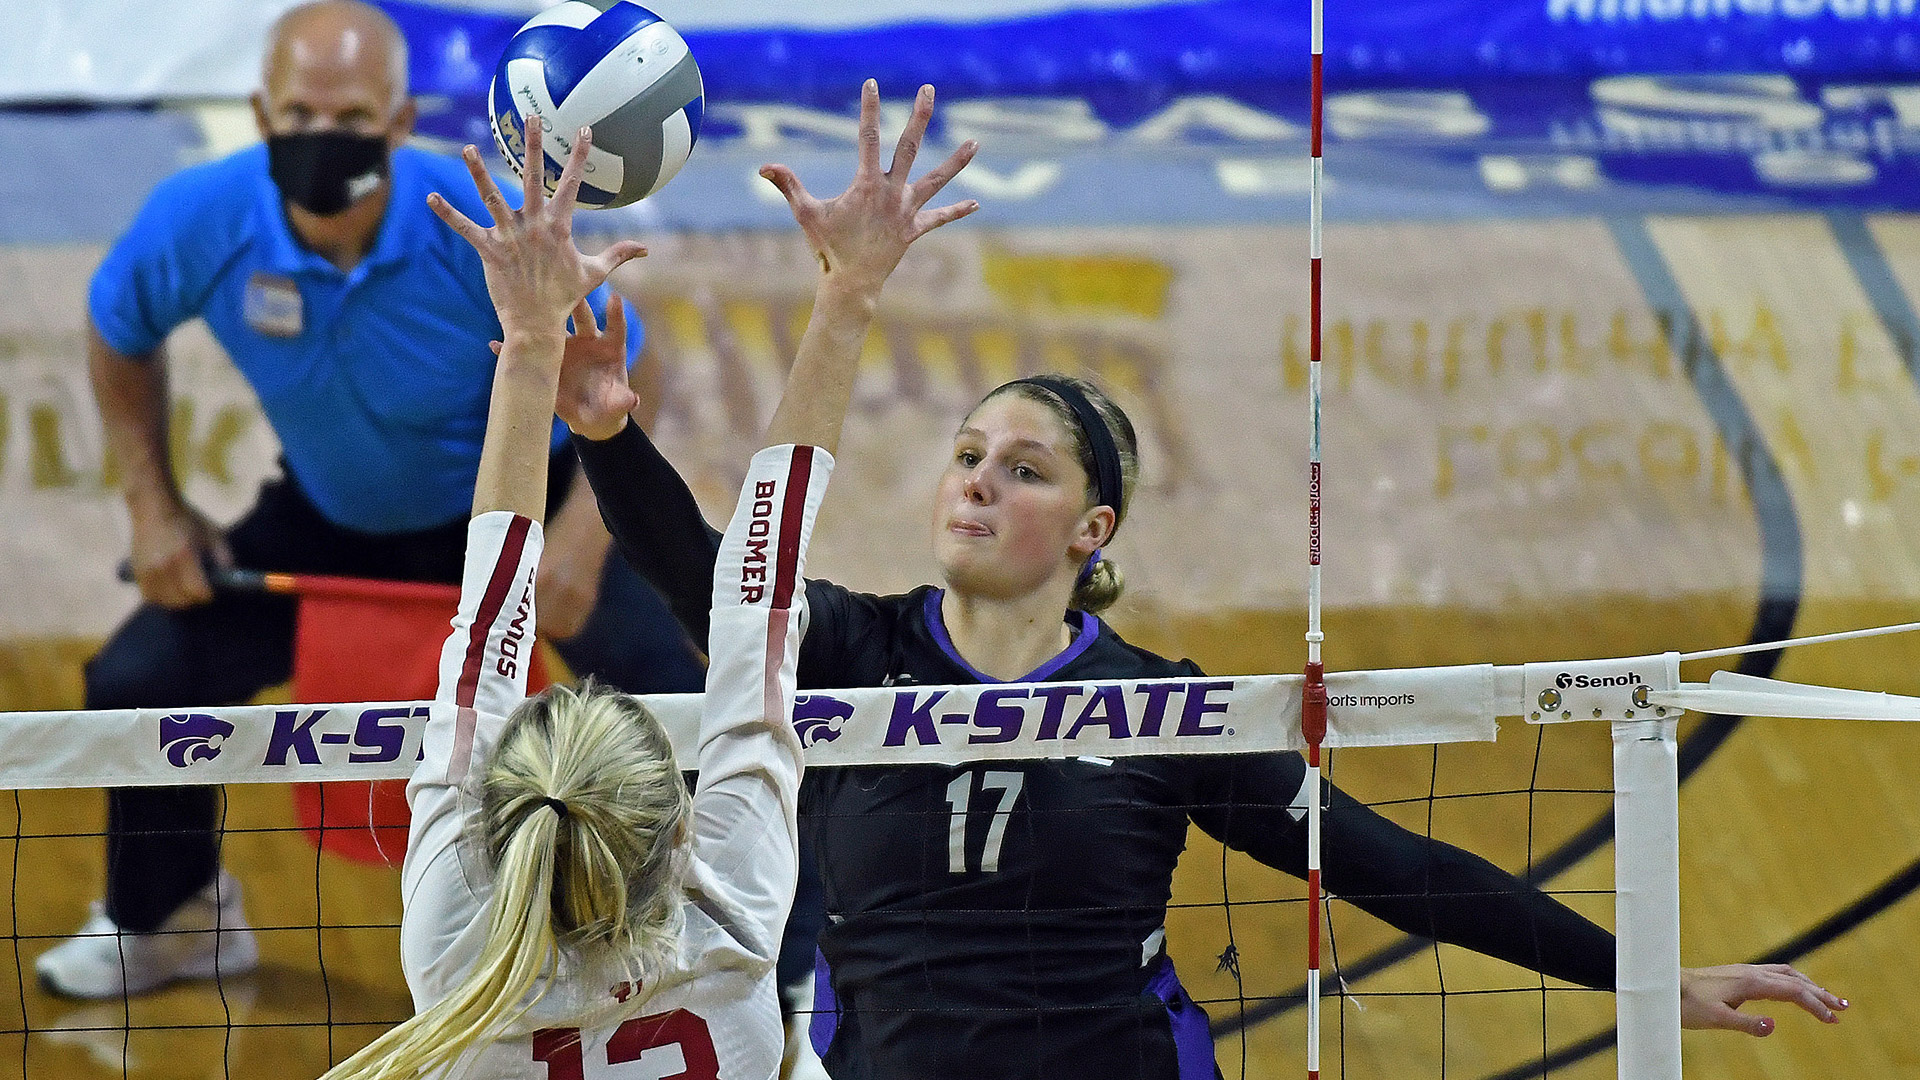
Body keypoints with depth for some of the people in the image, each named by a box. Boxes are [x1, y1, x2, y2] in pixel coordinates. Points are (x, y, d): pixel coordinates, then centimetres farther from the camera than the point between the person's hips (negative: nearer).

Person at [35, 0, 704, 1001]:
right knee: (138, 681, -5)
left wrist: (580, 538, -30)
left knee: (671, 689, -20)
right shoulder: (200, 222, -25)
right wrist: (154, 506, -4)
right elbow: (119, 336, 0)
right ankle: (168, 920, 24)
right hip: (329, 523, 3)